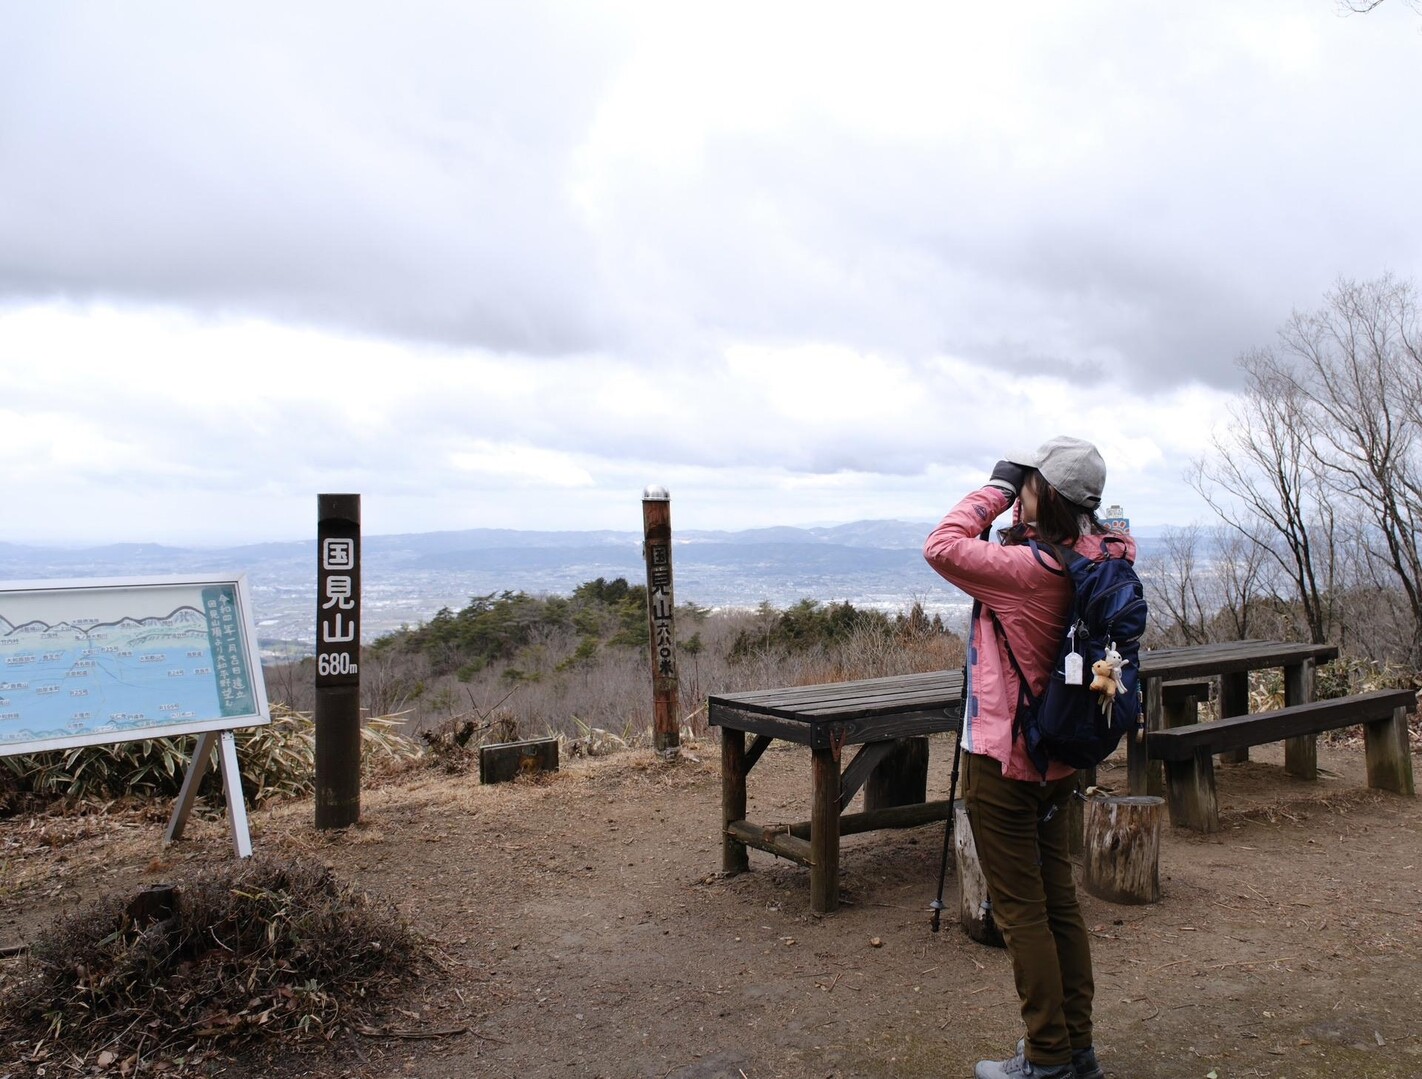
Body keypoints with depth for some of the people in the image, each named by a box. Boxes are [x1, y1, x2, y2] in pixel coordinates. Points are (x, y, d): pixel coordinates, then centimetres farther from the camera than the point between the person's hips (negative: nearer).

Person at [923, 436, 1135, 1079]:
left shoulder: (1029, 567, -23)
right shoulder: (1094, 558, 1)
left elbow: (942, 547, -23)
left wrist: (998, 486, -13)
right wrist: (1012, 497, 4)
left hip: (1001, 758, -8)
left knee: (1020, 911, 3)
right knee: (1059, 902, 16)